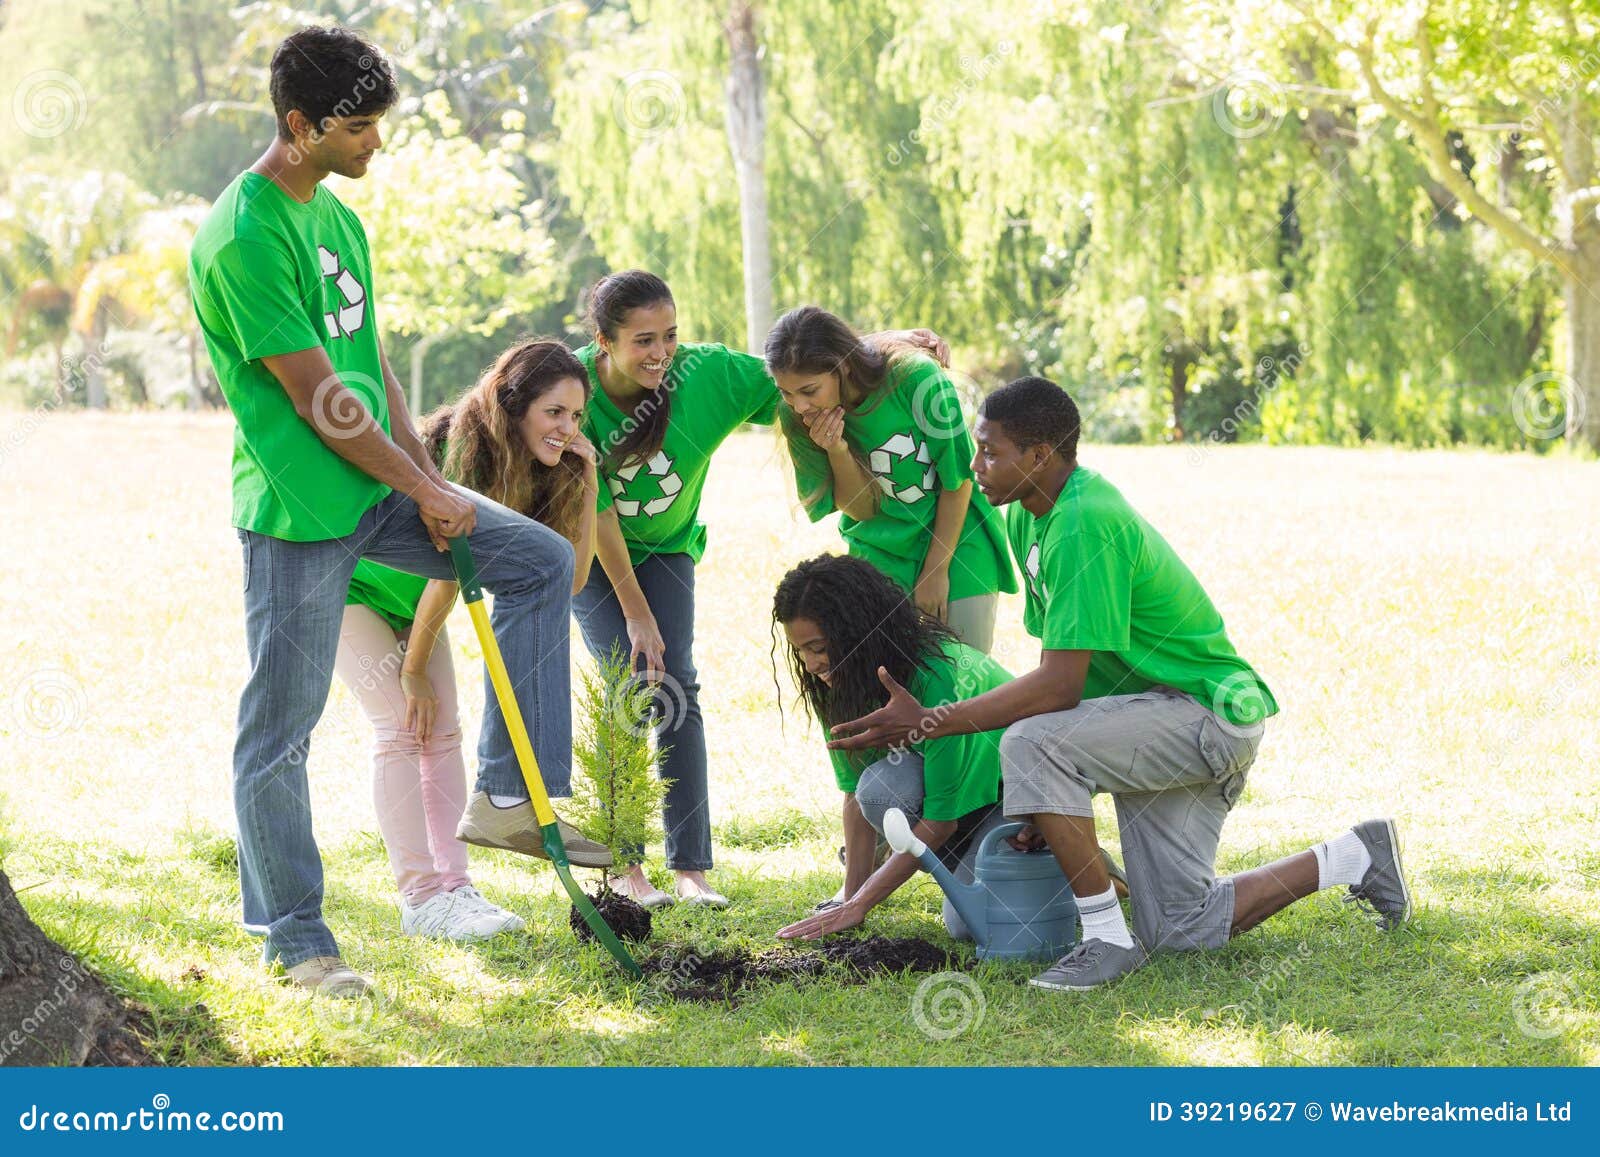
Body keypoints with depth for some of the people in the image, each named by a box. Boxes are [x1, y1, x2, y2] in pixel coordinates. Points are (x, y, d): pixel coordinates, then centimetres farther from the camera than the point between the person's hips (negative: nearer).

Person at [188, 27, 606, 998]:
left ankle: (509, 795, 8)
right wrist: (426, 491, -10)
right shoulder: (245, 236, -18)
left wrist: (429, 483, 3)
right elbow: (315, 395, -18)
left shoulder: (335, 216, 11)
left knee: (542, 561, 6)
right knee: (282, 725, 0)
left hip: (376, 490, 9)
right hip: (298, 508, -9)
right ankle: (294, 937, 11)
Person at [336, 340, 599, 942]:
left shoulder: (543, 474, -10)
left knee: (443, 733, -3)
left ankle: (454, 886, -4)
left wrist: (586, 480, -20)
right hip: (350, 581, -7)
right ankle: (422, 897, -17)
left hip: (410, 598, 7)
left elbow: (571, 575, -12)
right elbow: (448, 572, -27)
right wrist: (413, 670, -21)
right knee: (402, 728, -16)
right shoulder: (464, 450, -33)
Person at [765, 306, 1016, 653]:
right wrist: (836, 452, -25)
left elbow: (957, 480, -12)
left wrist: (936, 570, -9)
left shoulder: (915, 380, -23)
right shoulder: (799, 420, -12)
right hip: (879, 556, 3)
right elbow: (862, 509, -7)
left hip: (955, 545, -3)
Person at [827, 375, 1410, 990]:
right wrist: (1049, 803, -1)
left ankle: (1108, 938, -17)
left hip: (1211, 714, -10)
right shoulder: (1029, 517, 5)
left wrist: (928, 724, -26)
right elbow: (1056, 667, 7)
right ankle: (1356, 857, 24)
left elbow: (1059, 688, -29)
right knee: (1183, 928, 8)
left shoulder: (1085, 525, -25)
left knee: (1030, 745, -30)